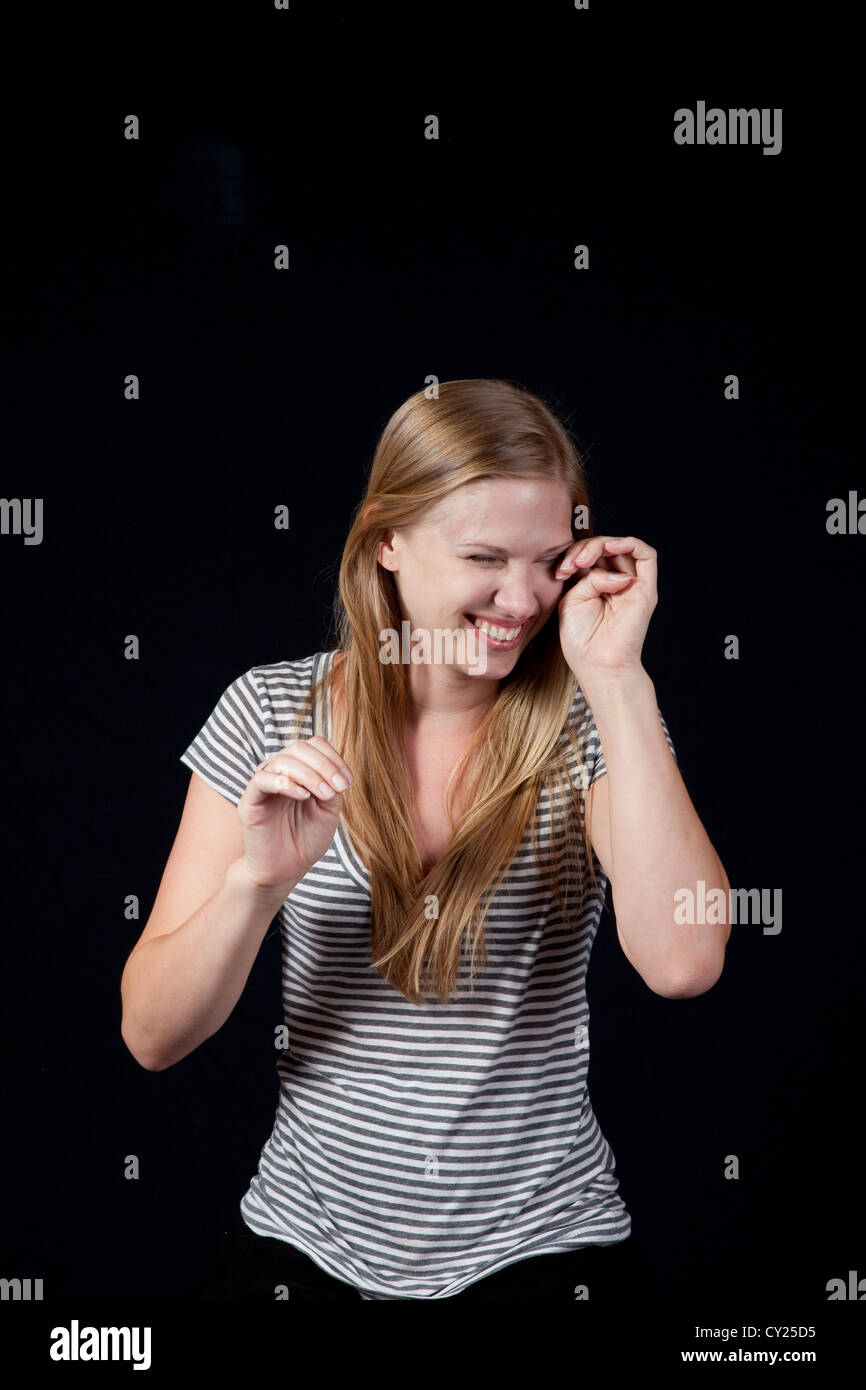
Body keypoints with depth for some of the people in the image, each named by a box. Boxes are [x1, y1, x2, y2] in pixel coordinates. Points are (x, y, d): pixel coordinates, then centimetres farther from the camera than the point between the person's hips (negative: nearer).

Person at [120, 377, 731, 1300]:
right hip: (305, 1237, 0)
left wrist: (616, 674, -19)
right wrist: (260, 880, -23)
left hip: (541, 1246, 0)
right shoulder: (271, 712, -2)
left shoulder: (589, 721, -4)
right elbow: (152, 1037, -5)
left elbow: (683, 964, -23)